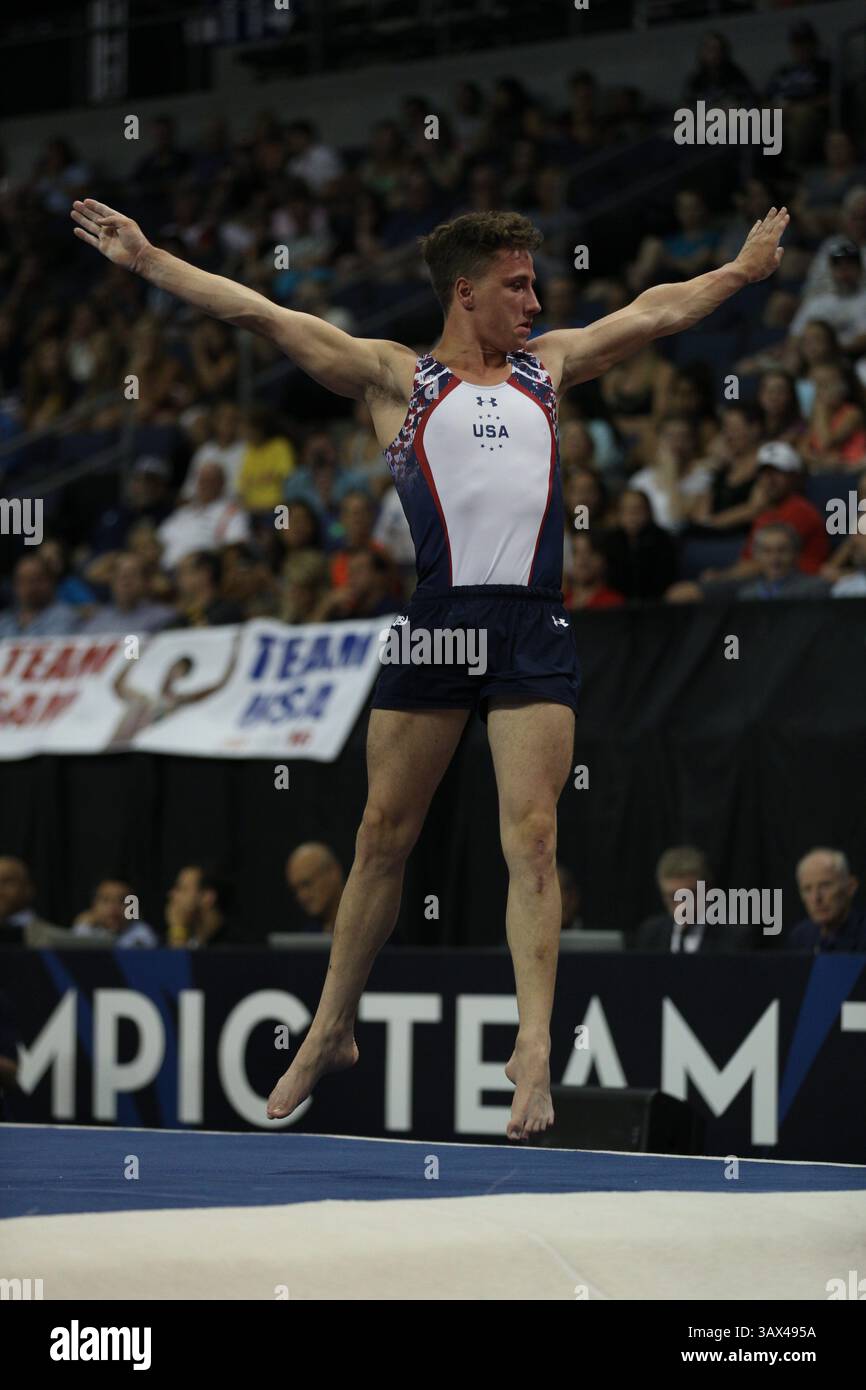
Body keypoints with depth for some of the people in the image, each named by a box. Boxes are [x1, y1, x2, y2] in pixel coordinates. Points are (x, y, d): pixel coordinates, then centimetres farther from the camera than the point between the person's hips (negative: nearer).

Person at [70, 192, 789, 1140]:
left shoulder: (547, 367, 20)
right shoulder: (394, 377, 9)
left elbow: (659, 310, 31)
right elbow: (260, 316, 5)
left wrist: (745, 268, 39)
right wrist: (145, 260, 2)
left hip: (533, 632, 2)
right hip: (432, 623, -2)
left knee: (531, 836, -9)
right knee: (382, 837, 5)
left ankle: (533, 1048, -13)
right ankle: (332, 1032, 18)